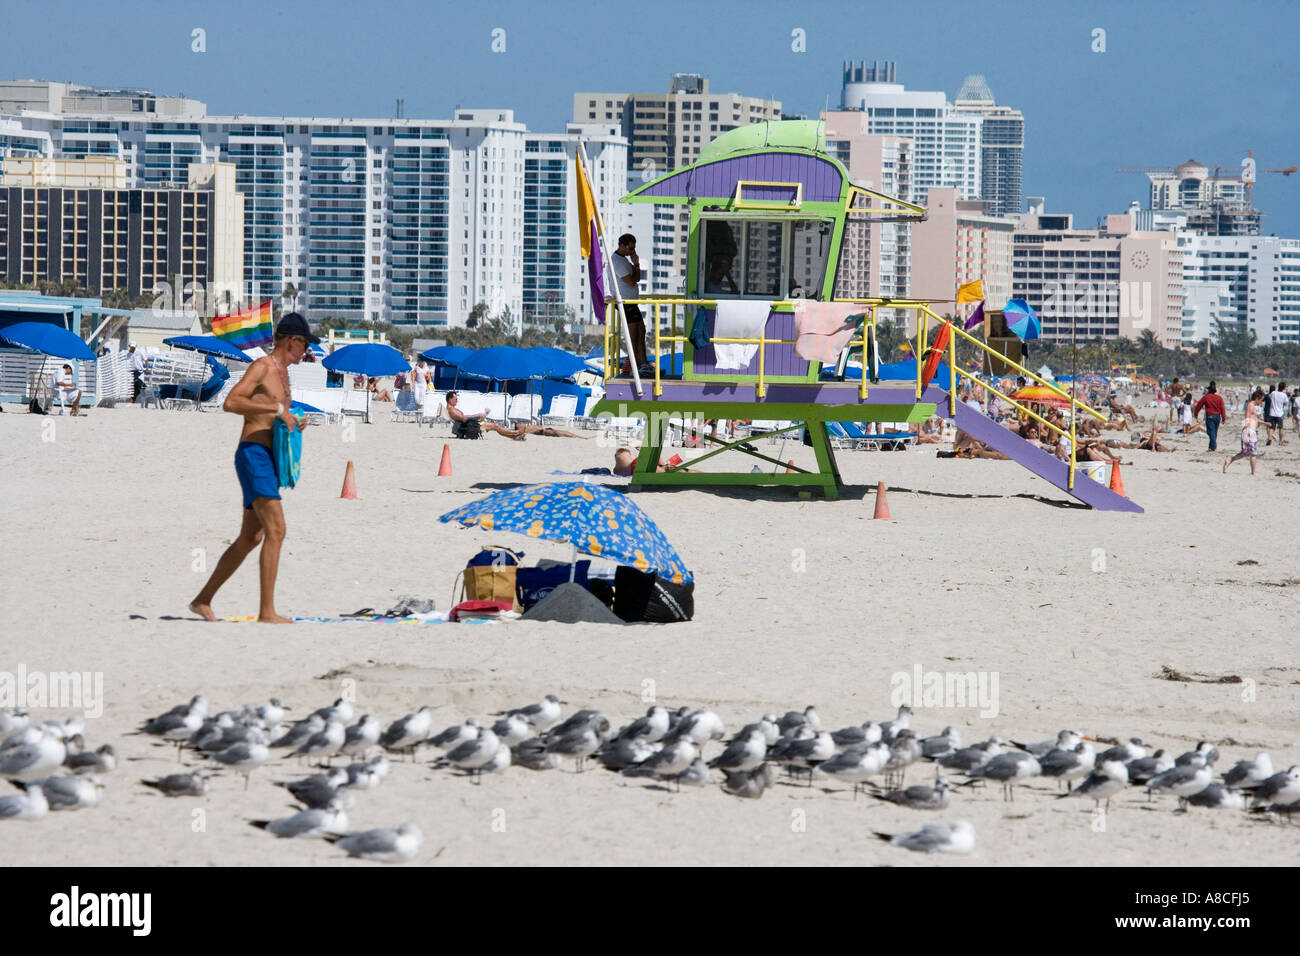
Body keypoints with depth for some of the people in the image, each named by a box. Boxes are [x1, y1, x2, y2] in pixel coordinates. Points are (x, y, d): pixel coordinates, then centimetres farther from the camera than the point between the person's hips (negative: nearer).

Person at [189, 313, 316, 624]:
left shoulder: (282, 374, 21)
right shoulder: (261, 367, -8)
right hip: (253, 455, -10)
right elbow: (231, 403, -23)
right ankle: (267, 611, -23)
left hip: (270, 460, 10)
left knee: (250, 538, 12)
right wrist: (277, 409, -24)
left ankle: (203, 600, 21)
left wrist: (292, 423, 13)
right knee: (276, 530, -19)